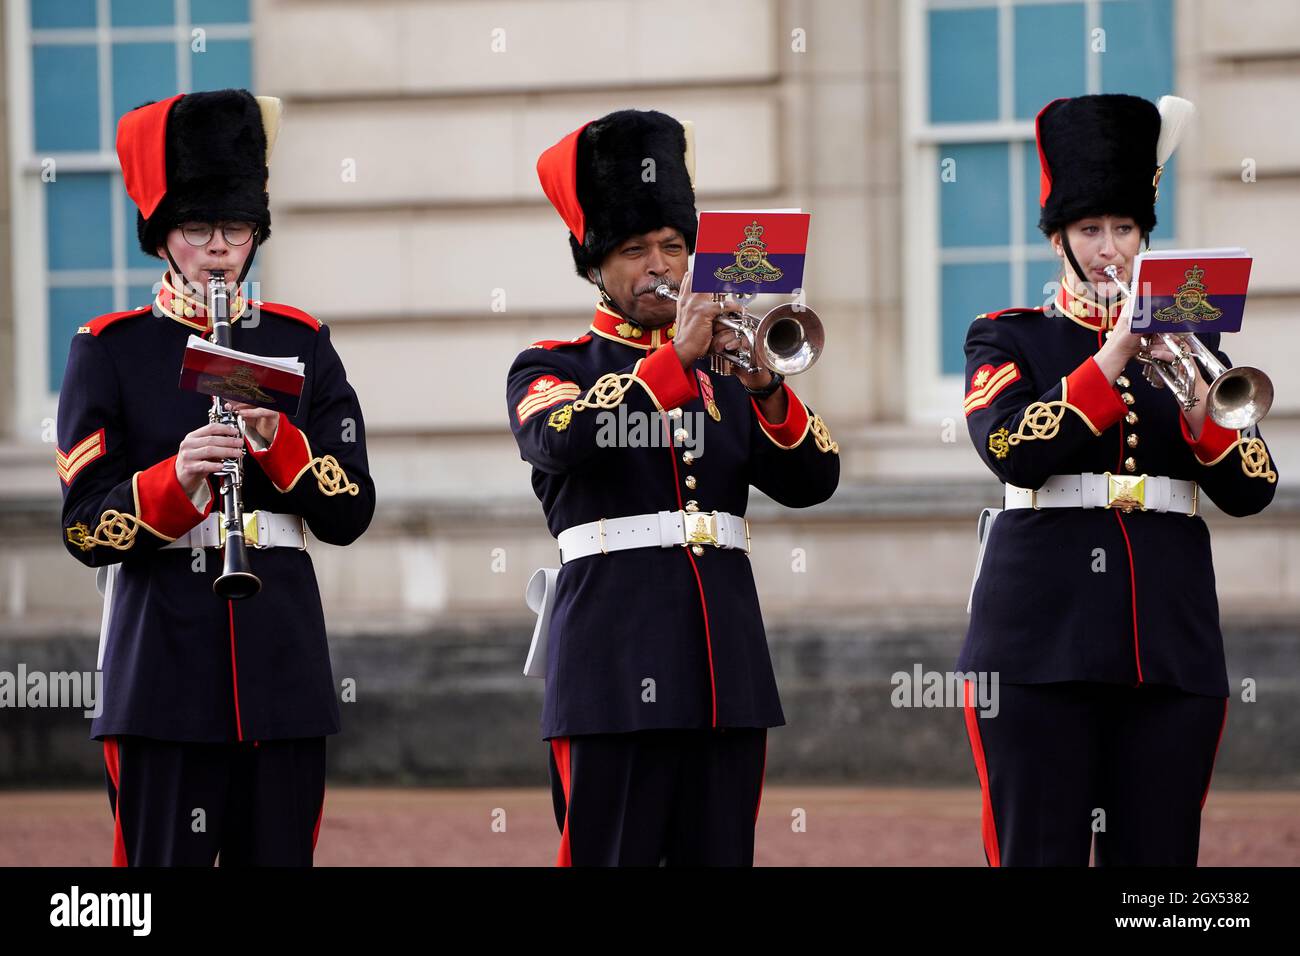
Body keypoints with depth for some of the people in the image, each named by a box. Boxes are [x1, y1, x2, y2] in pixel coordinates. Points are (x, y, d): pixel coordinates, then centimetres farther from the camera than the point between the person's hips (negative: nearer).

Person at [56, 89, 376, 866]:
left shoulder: (300, 342, 10)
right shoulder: (110, 350, 3)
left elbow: (350, 514, 3)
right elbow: (87, 529, -4)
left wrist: (274, 439, -13)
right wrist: (177, 476, -21)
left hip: (282, 651, 3)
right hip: (163, 653, -3)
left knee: (279, 852, 3)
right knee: (165, 856, -6)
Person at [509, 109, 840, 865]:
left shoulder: (725, 368, 17)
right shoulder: (551, 369, 5)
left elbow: (812, 481, 7)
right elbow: (565, 441, -18)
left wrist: (768, 390, -10)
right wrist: (676, 358, -18)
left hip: (726, 654, 4)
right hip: (617, 654, -4)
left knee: (721, 854, 4)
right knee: (612, 854, -6)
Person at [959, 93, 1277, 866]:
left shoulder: (1188, 340, 14)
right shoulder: (1008, 338, 8)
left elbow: (1251, 491, 5)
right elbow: (1010, 449, -12)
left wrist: (1194, 400, -12)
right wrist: (1111, 361, -17)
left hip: (1171, 645, 3)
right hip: (1042, 642, -3)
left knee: (1158, 854, 1)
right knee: (1041, 853, -5)